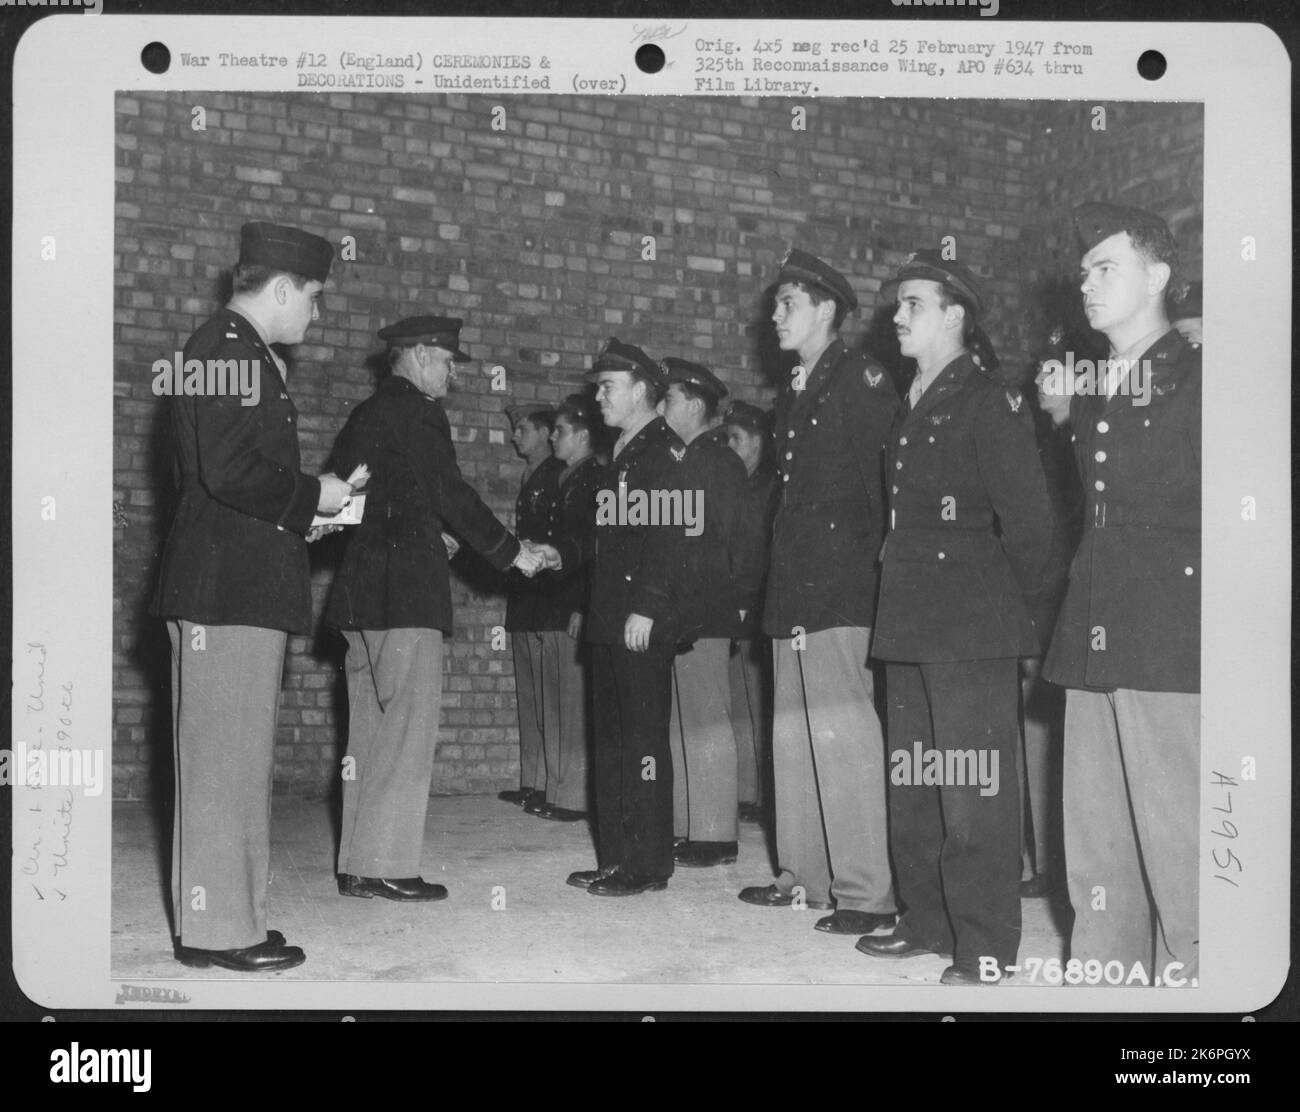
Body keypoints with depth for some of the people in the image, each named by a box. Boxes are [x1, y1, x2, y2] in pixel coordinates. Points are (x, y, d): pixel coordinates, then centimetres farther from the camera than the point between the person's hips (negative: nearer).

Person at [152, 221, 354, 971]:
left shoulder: (248, 351, 20)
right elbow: (228, 471, -22)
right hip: (229, 590, -11)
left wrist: (300, 512, 14)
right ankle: (220, 930, 1)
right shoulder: (227, 347, -12)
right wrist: (312, 497, -10)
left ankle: (222, 915, 21)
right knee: (226, 758, -5)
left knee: (236, 760, 14)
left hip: (246, 585, 11)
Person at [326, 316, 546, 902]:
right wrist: (511, 552, -5)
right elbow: (450, 494, -13)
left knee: (370, 731, 11)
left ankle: (357, 865, 14)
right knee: (407, 728, -6)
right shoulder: (416, 413, -9)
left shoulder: (364, 415, 18)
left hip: (362, 590, 10)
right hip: (406, 590, -9)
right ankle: (387, 868, -6)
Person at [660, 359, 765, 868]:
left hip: (705, 614, -9)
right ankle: (685, 827, 18)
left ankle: (715, 835, 2)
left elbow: (743, 535, -14)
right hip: (676, 615, 9)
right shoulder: (683, 460, 16)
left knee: (705, 723, -4)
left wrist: (741, 601, -12)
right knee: (680, 724, 11)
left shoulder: (719, 461, -9)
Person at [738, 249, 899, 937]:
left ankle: (866, 892, -5)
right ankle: (805, 876, 21)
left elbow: (885, 481, -11)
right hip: (792, 592, 9)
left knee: (842, 734, -10)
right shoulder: (793, 399, 20)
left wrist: (866, 553, -11)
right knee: (793, 736, 12)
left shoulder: (861, 382, -5)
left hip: (839, 591, -9)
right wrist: (771, 589, 15)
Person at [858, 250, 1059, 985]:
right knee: (913, 786, 13)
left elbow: (1028, 519, -12)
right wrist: (899, 607, 12)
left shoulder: (990, 403, -8)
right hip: (912, 626, 8)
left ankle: (987, 946, 2)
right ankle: (928, 920, 24)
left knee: (974, 787, -5)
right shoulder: (910, 408, 16)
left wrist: (1024, 610, -7)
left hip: (974, 629, -8)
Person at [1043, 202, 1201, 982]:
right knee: (1097, 853, 8)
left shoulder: (1197, 378, 0)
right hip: (1096, 645, 7)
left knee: (1177, 851, -6)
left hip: (1173, 647, -7)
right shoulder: (1090, 398, 20)